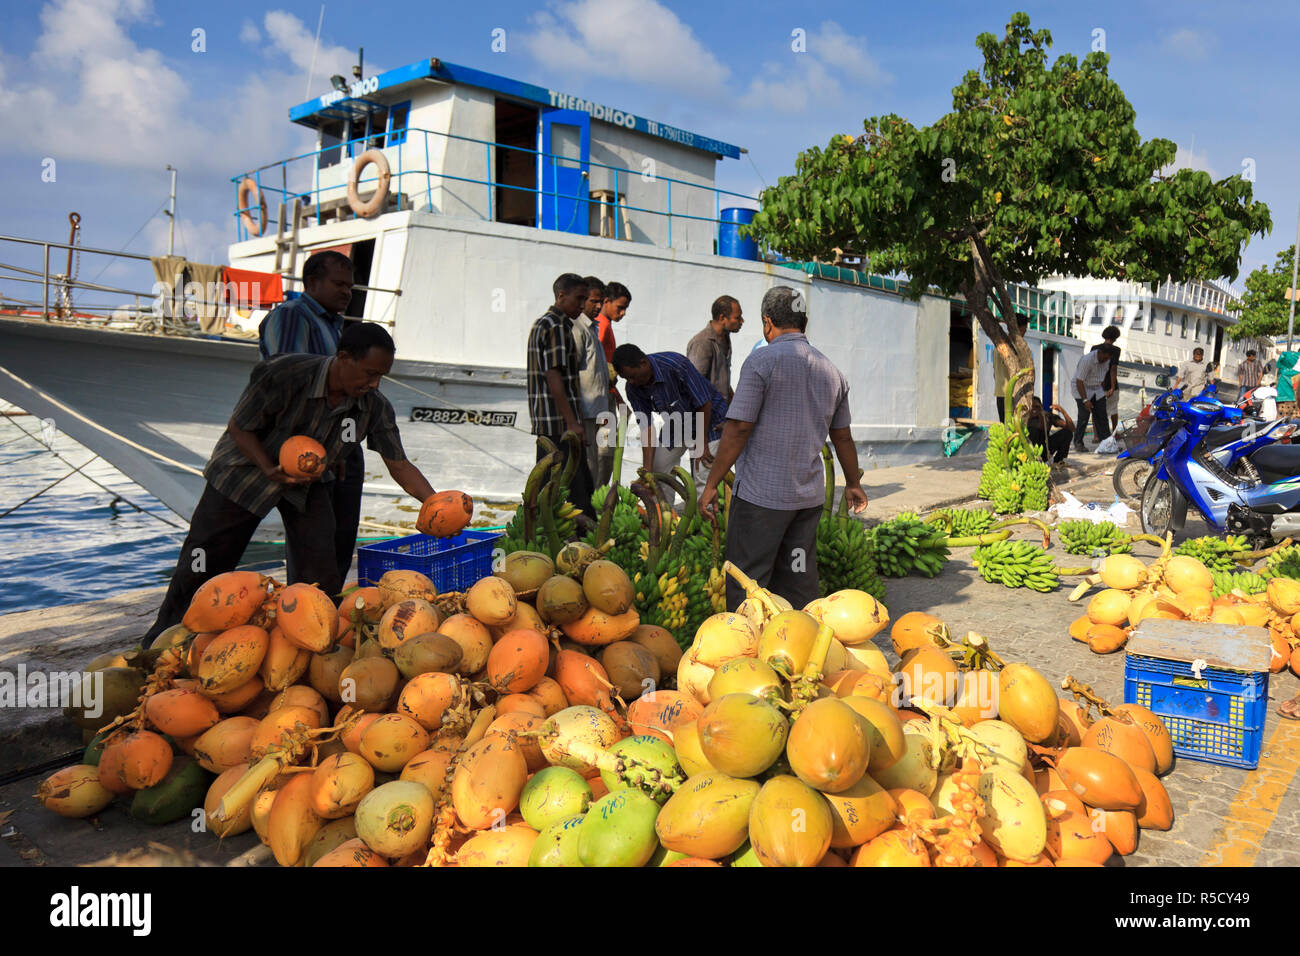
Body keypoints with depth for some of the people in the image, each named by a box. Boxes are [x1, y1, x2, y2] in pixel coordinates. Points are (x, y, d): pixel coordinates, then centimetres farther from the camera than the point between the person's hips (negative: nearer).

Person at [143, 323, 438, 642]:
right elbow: (239, 427, -18)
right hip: (248, 467, -3)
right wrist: (271, 471, -32)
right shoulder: (283, 374, -31)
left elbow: (399, 465, -13)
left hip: (306, 483, 3)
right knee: (203, 564, 4)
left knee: (320, 574, -9)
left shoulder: (375, 408, -19)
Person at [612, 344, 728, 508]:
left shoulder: (677, 364, -33)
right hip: (675, 425, 6)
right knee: (658, 470, 3)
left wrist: (702, 445, -20)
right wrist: (647, 470, -17)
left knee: (704, 477, -15)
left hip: (708, 421, -6)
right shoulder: (634, 388, -15)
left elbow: (704, 404, -25)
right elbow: (646, 427, -12)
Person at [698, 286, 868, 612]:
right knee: (799, 583, 13)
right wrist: (853, 483, 33)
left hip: (761, 494, -6)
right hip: (810, 495, 6)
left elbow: (738, 429, -13)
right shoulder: (832, 372, 11)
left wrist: (711, 484, -7)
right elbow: (843, 437, 20)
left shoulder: (762, 361, -9)